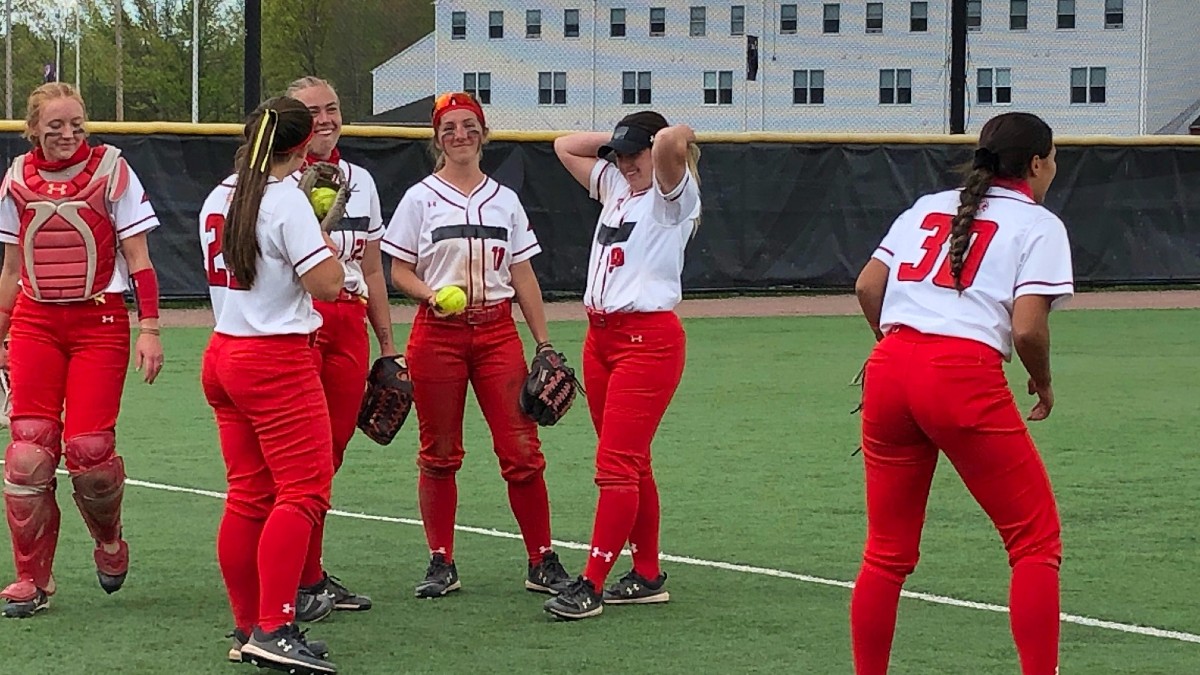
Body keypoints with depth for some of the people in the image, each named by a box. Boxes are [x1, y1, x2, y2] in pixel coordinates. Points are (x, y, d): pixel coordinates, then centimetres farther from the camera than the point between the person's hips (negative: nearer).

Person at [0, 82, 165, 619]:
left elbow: (138, 258, -2)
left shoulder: (111, 170, -3)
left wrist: (149, 328, -9)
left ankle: (108, 539, 21)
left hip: (99, 322, -3)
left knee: (89, 449, -11)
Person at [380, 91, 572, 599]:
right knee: (439, 453, 3)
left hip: (497, 332, 2)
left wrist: (544, 343, 7)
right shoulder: (421, 198, 4)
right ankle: (441, 563, 12)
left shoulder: (505, 200, 12)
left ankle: (542, 561, 3)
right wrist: (432, 293, -17)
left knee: (522, 449, -5)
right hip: (438, 333, -1)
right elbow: (400, 272, 4)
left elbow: (523, 276, 12)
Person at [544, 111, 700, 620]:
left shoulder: (673, 195, -6)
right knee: (630, 464, 12)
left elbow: (671, 142, -27)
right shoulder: (615, 187, 18)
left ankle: (591, 585, -12)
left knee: (617, 465, -11)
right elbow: (565, 146, 27)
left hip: (649, 338, -9)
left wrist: (677, 137, -5)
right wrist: (616, 140, 17)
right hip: (601, 334, 9)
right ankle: (647, 576, 18)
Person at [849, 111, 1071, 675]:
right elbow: (1027, 329, -7)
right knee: (1036, 540, 5)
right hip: (965, 377, -6)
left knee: (887, 552, 14)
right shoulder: (1039, 225, 5)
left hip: (889, 372, 6)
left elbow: (867, 287, 13)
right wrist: (1044, 384, 10)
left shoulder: (928, 207, 21)